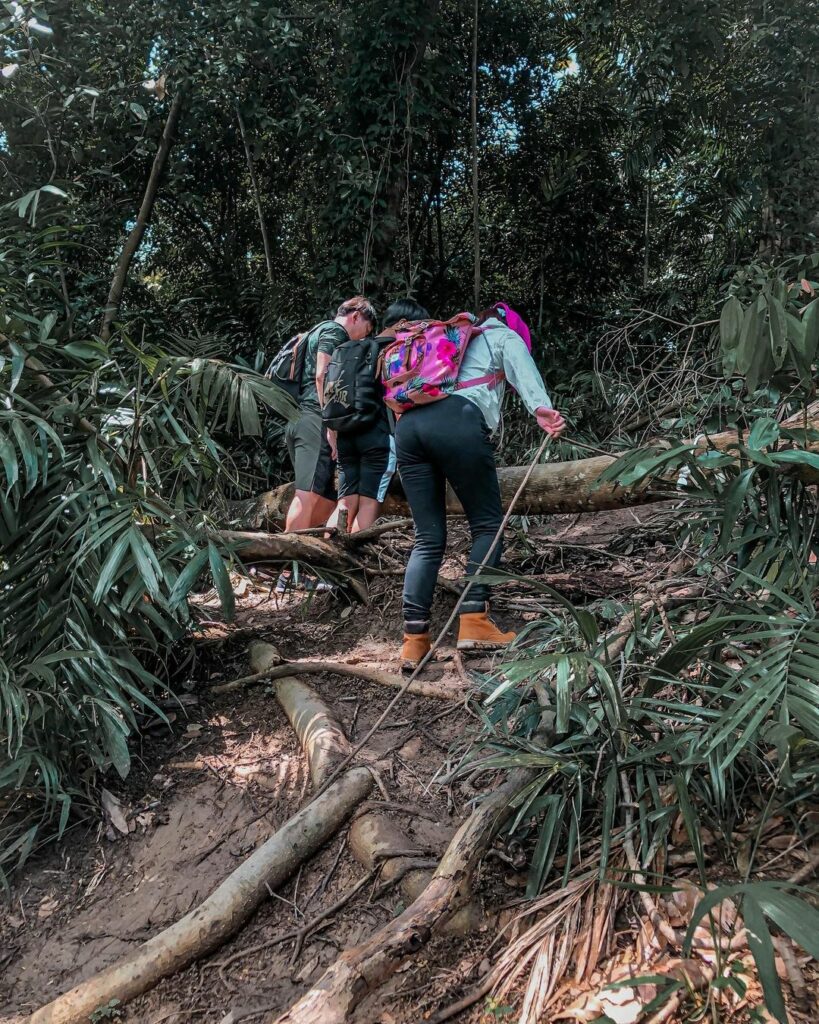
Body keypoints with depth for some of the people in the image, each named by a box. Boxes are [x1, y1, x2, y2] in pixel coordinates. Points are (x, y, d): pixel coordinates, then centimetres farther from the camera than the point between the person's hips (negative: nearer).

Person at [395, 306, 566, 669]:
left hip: (408, 425, 6)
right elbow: (522, 367, 0)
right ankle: (473, 620, -5)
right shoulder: (504, 336, 24)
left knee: (428, 538, 6)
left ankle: (414, 638, -4)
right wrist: (541, 407, -17)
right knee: (488, 524, 7)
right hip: (458, 421, -5)